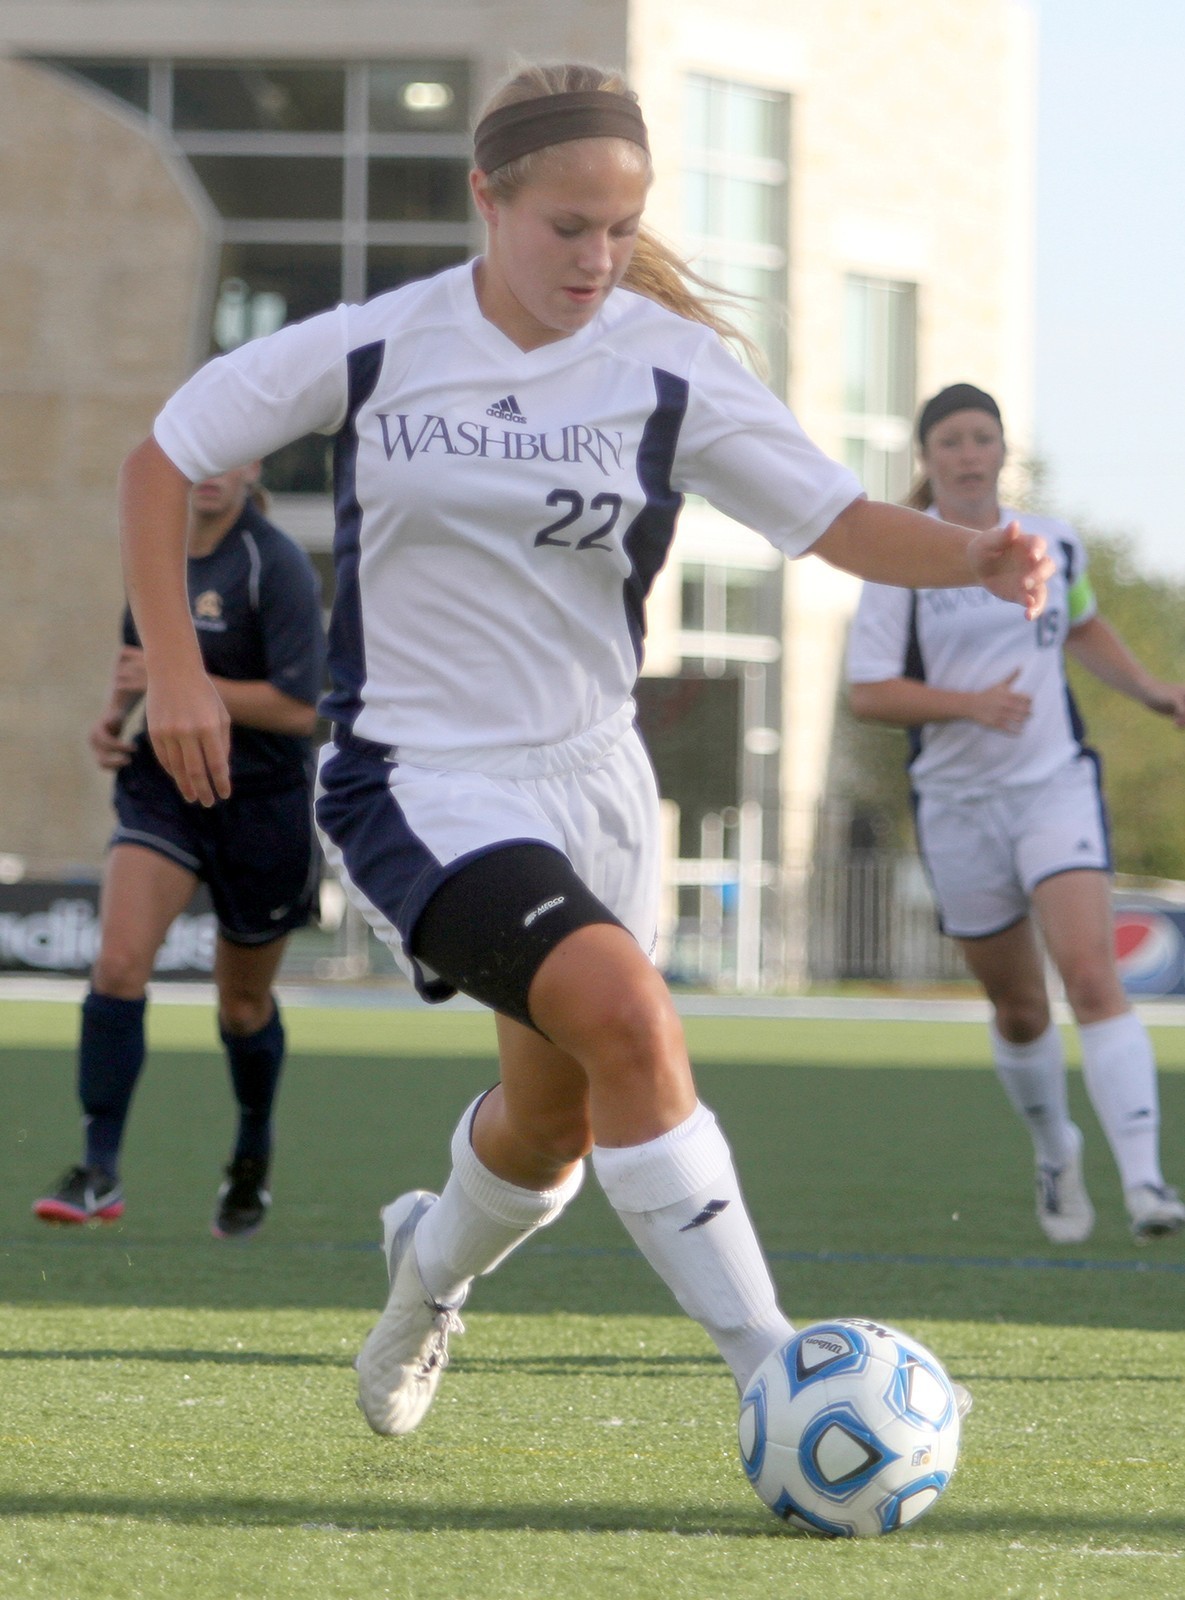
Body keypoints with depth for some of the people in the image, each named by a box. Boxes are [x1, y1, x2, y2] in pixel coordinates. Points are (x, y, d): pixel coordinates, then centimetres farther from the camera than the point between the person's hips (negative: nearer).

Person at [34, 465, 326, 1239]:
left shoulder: (277, 565, -16)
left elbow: (299, 707, -21)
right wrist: (114, 717, 2)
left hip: (262, 802, -4)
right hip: (164, 785, 4)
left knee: (244, 1005, 12)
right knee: (118, 964, -19)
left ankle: (253, 1158, 40)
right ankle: (100, 1170, -17)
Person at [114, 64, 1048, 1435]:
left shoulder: (666, 368, -6)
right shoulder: (371, 350, -9)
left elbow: (839, 520, -10)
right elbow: (162, 460, 2)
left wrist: (975, 555, -30)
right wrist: (173, 665, -5)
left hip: (590, 781, 4)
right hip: (417, 780, -4)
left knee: (557, 1118, 15)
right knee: (627, 1013, -27)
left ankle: (431, 1270, 52)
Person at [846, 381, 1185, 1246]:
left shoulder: (1055, 545, 6)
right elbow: (867, 691, -9)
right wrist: (972, 703, -22)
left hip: (1056, 785, 1)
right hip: (958, 804, 0)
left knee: (1092, 973, -19)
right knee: (1018, 1008, 8)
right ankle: (1055, 1153, 36)